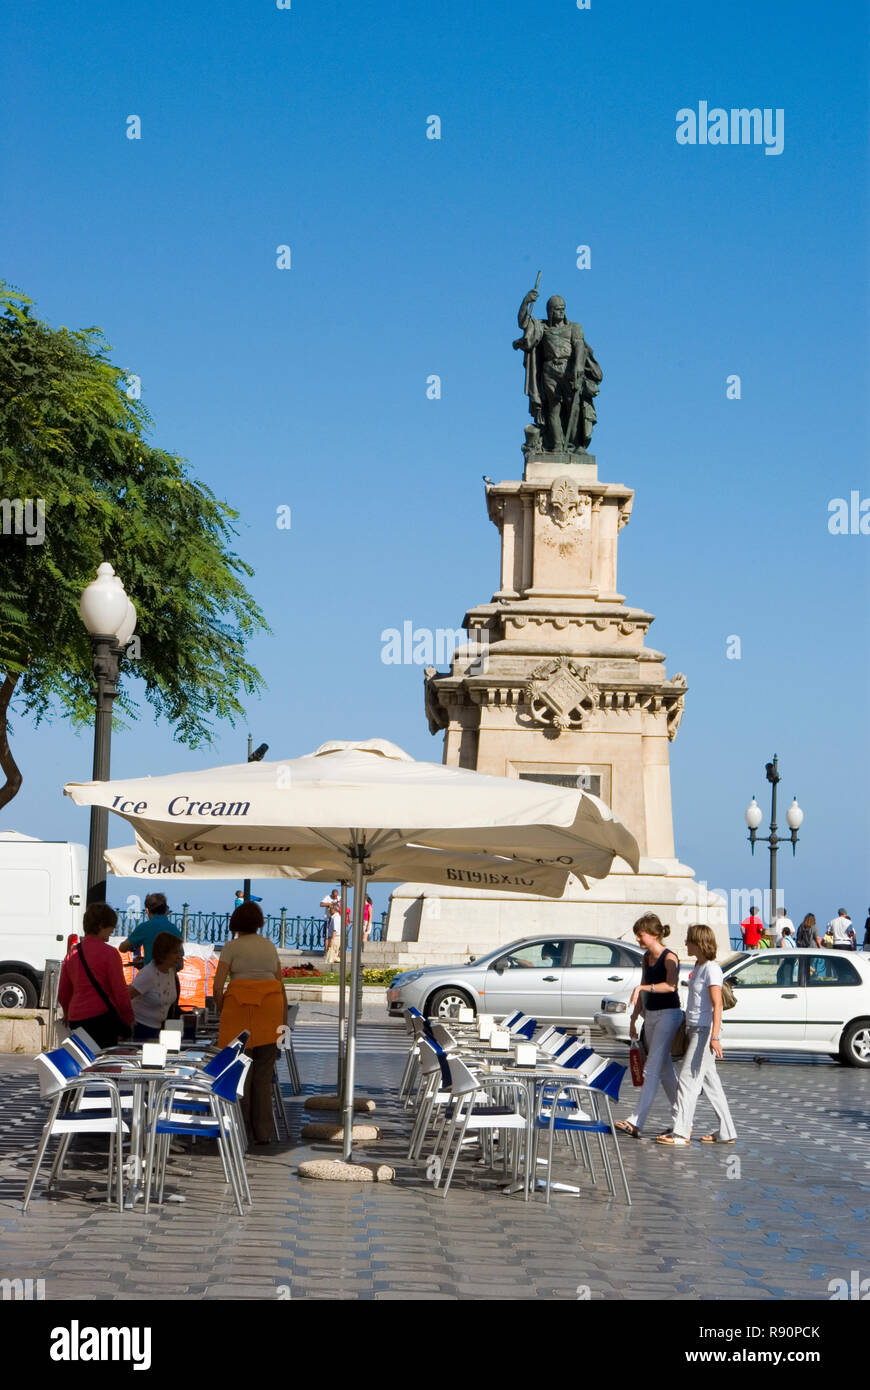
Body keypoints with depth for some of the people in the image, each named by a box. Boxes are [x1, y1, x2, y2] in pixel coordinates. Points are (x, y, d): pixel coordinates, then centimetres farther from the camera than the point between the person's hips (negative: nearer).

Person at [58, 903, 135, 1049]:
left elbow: (62, 994, 16)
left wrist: (68, 1015, 33)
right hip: (102, 1019, -6)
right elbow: (120, 992, -8)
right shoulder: (109, 953, -9)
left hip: (76, 1021, 6)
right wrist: (129, 1020, 4)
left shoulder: (72, 953, 9)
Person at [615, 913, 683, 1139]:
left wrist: (642, 987, -40)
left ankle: (636, 1122, -19)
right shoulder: (647, 957, 11)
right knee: (665, 1069, 12)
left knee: (652, 1068, -13)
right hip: (651, 1015, 9)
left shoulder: (669, 958, -14)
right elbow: (643, 990, 19)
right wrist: (634, 1020, 20)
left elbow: (670, 985, -32)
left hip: (668, 1014, -9)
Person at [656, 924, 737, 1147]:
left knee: (688, 1079, -9)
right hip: (694, 1029, 10)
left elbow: (717, 1005, -20)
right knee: (710, 1081, 11)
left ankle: (681, 1132, -8)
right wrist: (686, 1027, 24)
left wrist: (714, 1036, -27)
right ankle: (726, 1132, 14)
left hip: (705, 1030, -10)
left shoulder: (712, 969, -13)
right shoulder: (698, 967, 15)